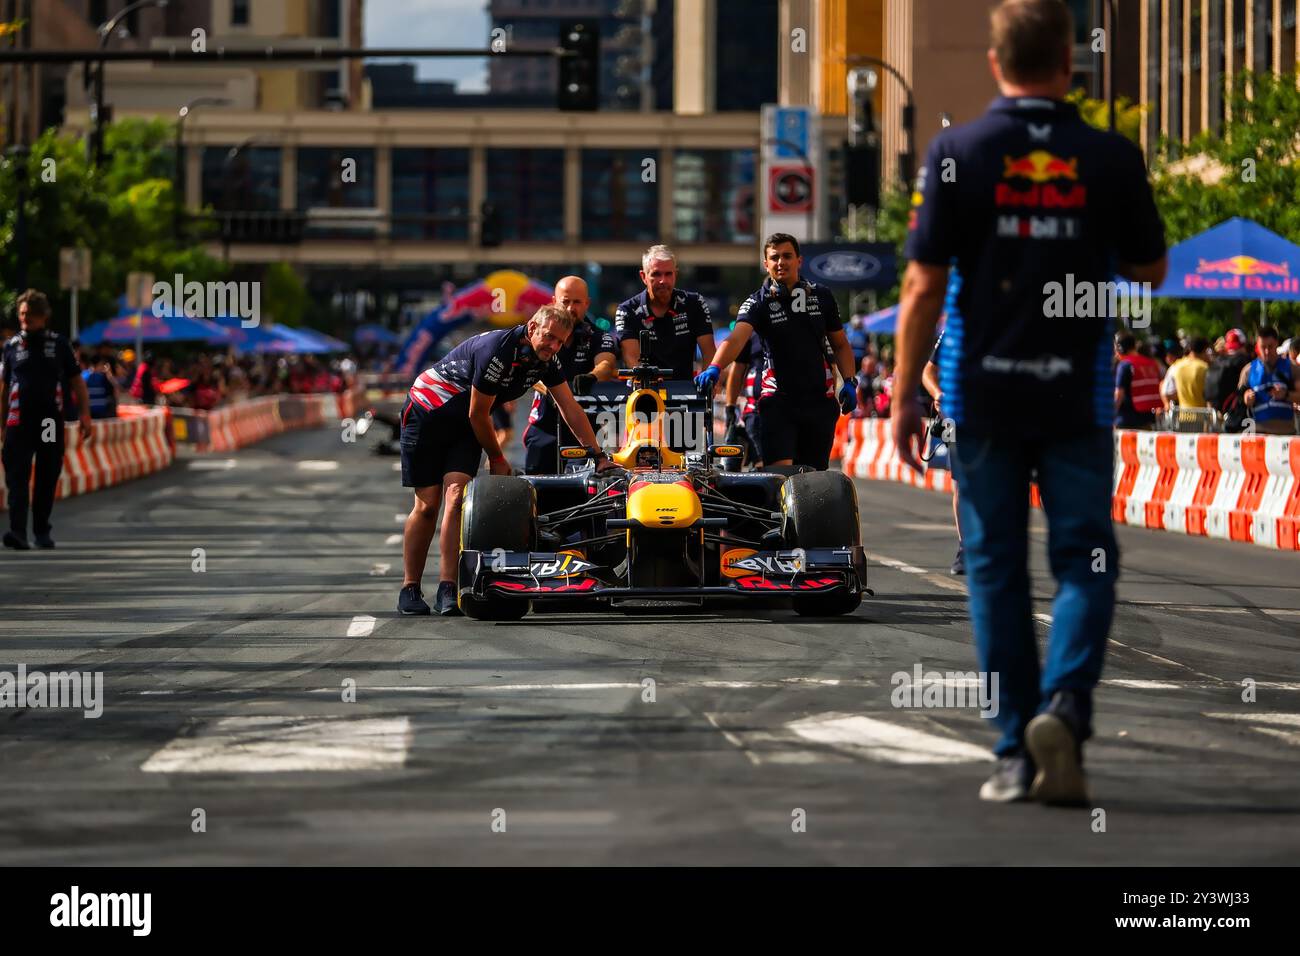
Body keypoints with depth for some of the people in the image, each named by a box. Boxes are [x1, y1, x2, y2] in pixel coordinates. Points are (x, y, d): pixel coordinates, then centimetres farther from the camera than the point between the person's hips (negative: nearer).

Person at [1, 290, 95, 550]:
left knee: (47, 479, 6)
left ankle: (42, 530, 19)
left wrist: (85, 414, -1)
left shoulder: (59, 344, 6)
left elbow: (76, 381, 8)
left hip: (51, 421, 0)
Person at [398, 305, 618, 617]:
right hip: (427, 412, -6)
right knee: (427, 504, -6)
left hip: (463, 424, 6)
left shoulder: (547, 360, -4)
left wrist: (599, 457, 3)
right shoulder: (498, 350, -28)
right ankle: (410, 589, 5)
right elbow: (478, 414, -19)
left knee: (456, 495, -14)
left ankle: (447, 590, -19)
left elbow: (571, 410, 4)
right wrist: (497, 459, -5)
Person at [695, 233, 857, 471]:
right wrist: (714, 368, -39)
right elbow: (736, 339, -21)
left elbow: (840, 345, 18)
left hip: (820, 400, 3)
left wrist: (849, 382, 3)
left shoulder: (821, 297, 7)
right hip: (778, 400, -3)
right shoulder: (758, 302, -3)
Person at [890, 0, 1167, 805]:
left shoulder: (957, 155, -5)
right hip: (1077, 397, 0)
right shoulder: (1110, 158, -3)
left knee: (996, 566, 8)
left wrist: (906, 395, 1)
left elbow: (925, 288, -6)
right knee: (1084, 559, 8)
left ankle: (1017, 752, 8)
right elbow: (1150, 271, 8)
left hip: (985, 393, 0)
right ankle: (1064, 705, -16)